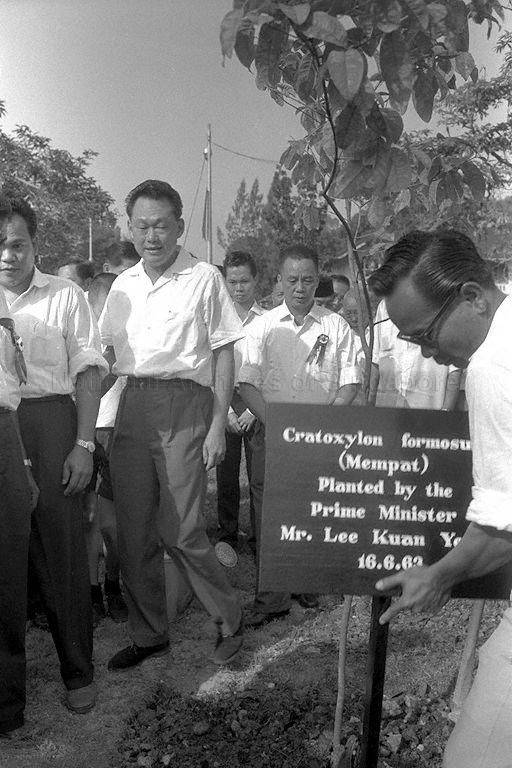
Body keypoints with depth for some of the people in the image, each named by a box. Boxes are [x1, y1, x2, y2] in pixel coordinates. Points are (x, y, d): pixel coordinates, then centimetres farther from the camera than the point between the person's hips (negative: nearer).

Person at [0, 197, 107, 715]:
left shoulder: (65, 296, 6)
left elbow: (87, 369, 2)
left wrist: (84, 443, -6)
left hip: (48, 421, -2)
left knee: (61, 546, 0)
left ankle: (78, 671, 13)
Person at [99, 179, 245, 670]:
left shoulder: (205, 278, -1)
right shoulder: (123, 285, 13)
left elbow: (224, 354, -2)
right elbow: (103, 355, 18)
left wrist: (218, 424, -9)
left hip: (183, 405, -5)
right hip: (131, 408, 5)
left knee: (180, 531, -4)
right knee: (133, 532, 9)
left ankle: (229, 619, 20)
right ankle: (148, 634, 27)